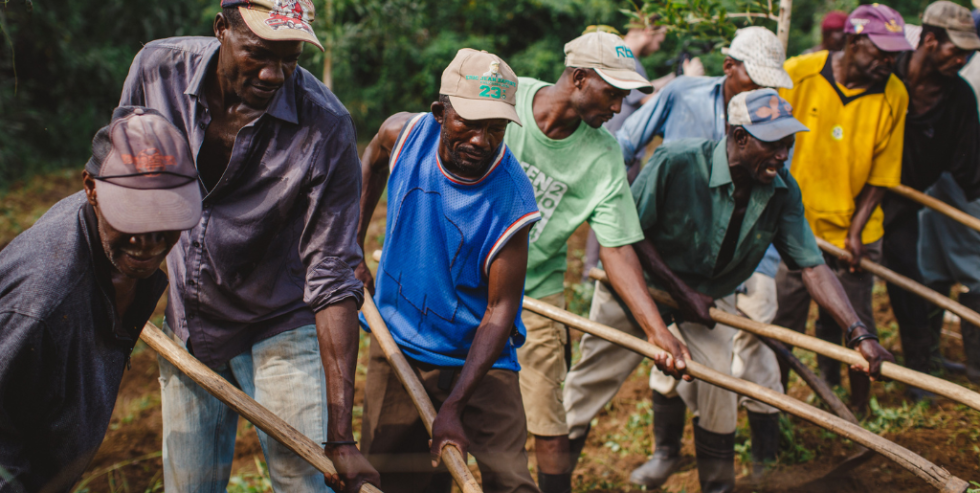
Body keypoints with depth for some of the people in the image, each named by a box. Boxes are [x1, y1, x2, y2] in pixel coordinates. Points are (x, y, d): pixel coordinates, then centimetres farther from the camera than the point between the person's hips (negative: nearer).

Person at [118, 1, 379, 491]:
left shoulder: (325, 128, -23)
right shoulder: (158, 69, -13)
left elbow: (331, 280, -23)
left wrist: (340, 435, -26)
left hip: (280, 327, -3)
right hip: (185, 326, 3)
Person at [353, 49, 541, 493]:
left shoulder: (511, 203, -23)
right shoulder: (407, 134, -12)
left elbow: (500, 310, -20)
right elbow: (373, 158, 15)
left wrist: (453, 407, -25)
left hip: (477, 356, -3)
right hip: (398, 341, 4)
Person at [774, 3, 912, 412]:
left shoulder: (893, 95, -7)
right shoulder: (798, 73, -11)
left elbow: (881, 174, -2)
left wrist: (856, 229, -10)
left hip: (852, 232, 1)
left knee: (854, 329, 6)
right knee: (781, 327, 9)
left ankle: (857, 416, 23)